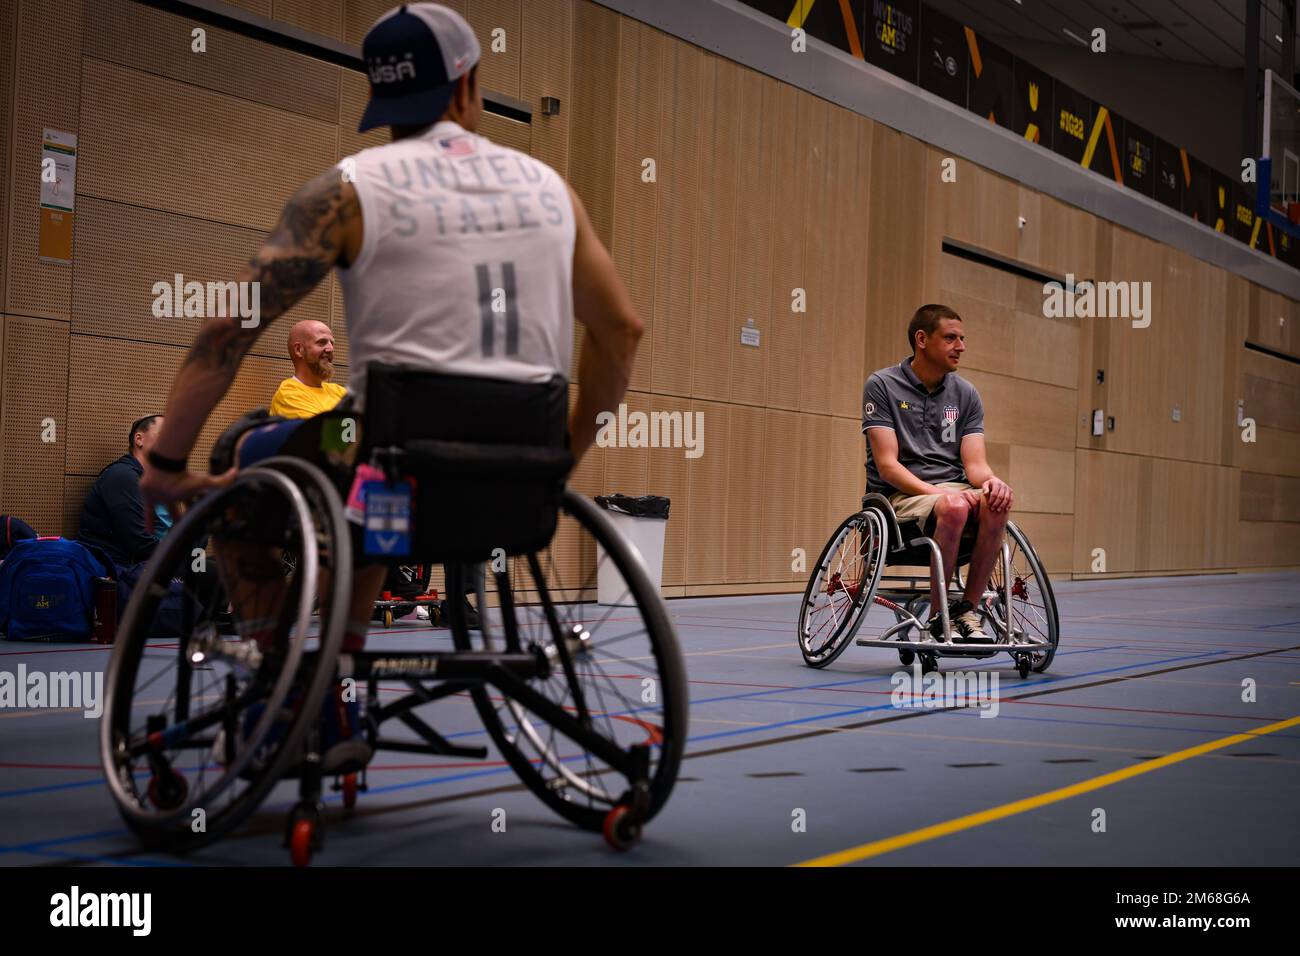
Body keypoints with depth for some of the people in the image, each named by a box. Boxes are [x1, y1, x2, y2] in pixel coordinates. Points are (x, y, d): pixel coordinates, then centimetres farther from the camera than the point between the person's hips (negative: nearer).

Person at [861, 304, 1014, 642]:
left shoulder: (966, 394, 12)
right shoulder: (882, 385, -2)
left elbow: (974, 463, 4)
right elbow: (887, 464, -9)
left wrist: (991, 481, -21)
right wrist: (935, 491, -23)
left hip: (954, 490, 4)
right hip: (900, 496, -4)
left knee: (997, 503, -31)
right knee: (954, 507, -37)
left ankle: (966, 611, -21)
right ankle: (938, 617, -23)